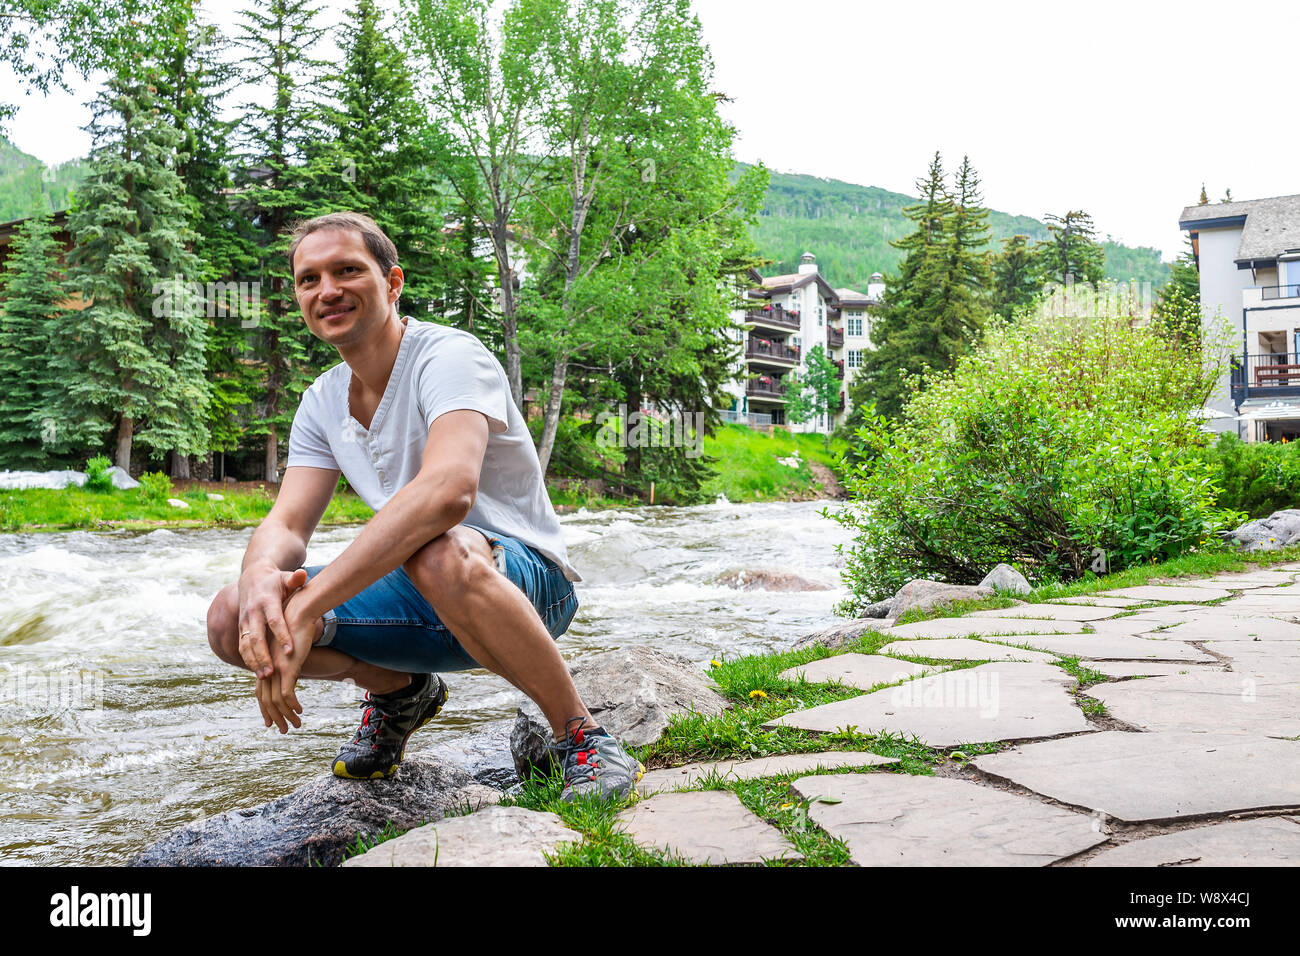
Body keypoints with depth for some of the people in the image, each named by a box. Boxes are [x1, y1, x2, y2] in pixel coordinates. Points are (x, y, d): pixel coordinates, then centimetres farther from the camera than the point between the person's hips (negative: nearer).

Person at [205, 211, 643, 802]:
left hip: (525, 583, -6)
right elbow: (286, 524, -1)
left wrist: (305, 608, -39)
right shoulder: (322, 403, 7)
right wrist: (261, 575, -28)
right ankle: (400, 692, 16)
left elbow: (448, 489, -37)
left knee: (440, 553, -42)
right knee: (233, 619, -11)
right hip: (424, 600, 7)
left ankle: (582, 739, -20)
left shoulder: (450, 355, -17)